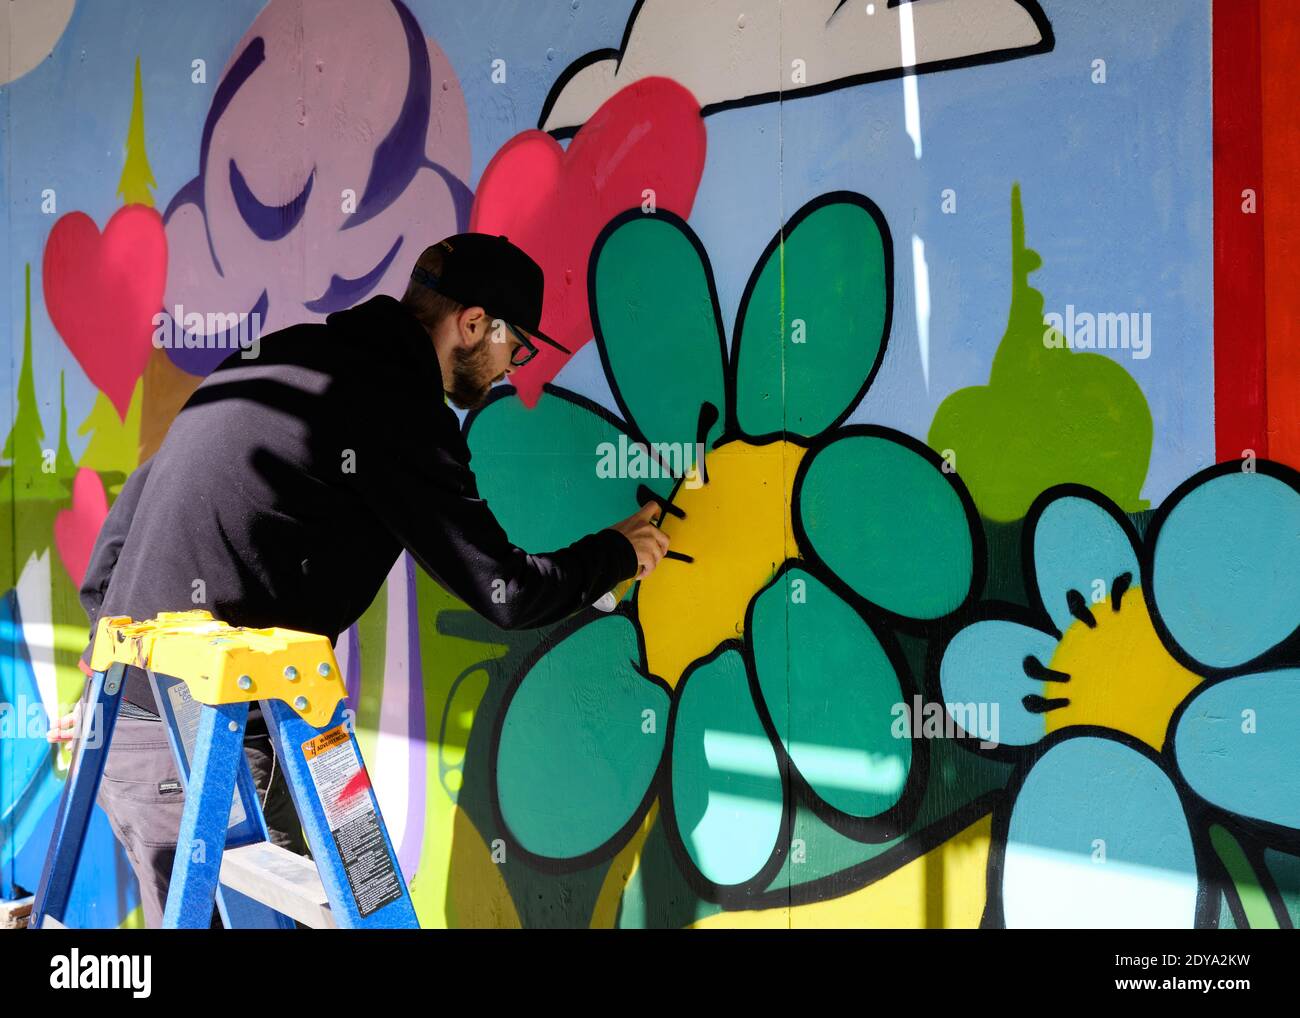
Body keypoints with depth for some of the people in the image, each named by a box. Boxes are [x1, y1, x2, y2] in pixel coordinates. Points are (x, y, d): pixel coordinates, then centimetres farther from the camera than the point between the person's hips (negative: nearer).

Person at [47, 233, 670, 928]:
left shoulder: (274, 355, 14)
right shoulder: (396, 411, -12)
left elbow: (137, 499, 19)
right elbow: (508, 592, -9)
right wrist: (618, 551, 11)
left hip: (122, 710, 9)